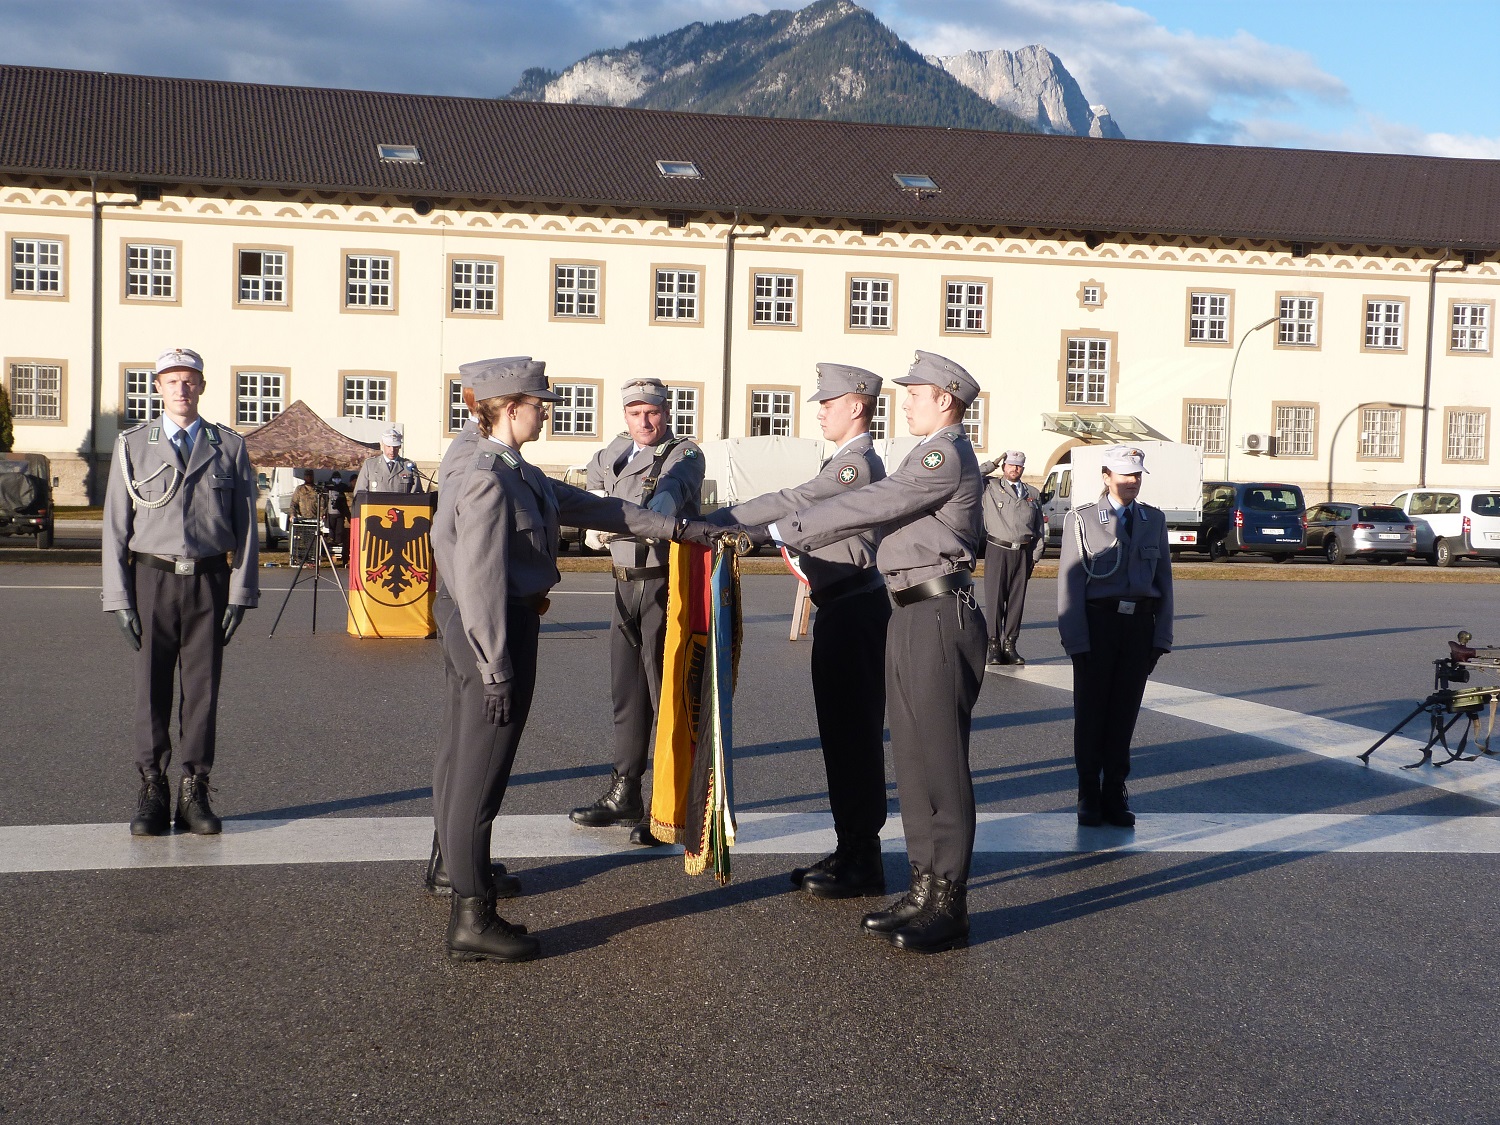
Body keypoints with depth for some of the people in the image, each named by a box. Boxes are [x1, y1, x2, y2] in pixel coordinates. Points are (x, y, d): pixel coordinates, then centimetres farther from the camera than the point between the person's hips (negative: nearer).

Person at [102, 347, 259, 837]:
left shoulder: (229, 447, 8)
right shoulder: (132, 445, 7)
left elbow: (246, 526, 6)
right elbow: (116, 526, 5)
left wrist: (240, 593, -2)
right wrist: (118, 598, -3)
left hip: (209, 579, 0)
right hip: (153, 576, 0)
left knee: (202, 688, 1)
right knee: (151, 687, 1)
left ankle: (194, 793, 9)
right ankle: (152, 792, 10)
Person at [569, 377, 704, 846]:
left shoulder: (685, 455, -9)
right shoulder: (616, 452, 12)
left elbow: (671, 490, -33)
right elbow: (594, 478, 35)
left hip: (666, 583, -7)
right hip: (625, 583, 7)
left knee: (665, 692, -5)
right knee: (626, 692, 13)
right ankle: (624, 794, 24)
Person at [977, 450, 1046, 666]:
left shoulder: (1033, 494, 16)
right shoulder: (990, 487, 7)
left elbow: (1040, 527, 16)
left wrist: (1036, 555, 7)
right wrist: (992, 464, 3)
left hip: (1023, 552, 3)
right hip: (998, 551, -3)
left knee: (1017, 600, 4)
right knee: (995, 598, -5)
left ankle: (1009, 645, 9)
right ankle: (993, 646, -2)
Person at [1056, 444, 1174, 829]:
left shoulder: (1154, 520, 11)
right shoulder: (1081, 519, 0)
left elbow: (1163, 580, 11)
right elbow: (1070, 584, -4)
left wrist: (1162, 636, 3)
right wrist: (1076, 640, -10)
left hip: (1140, 624, 3)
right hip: (1098, 621, -3)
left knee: (1125, 711, 6)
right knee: (1091, 712, 4)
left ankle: (1115, 796, 16)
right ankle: (1089, 797, 15)